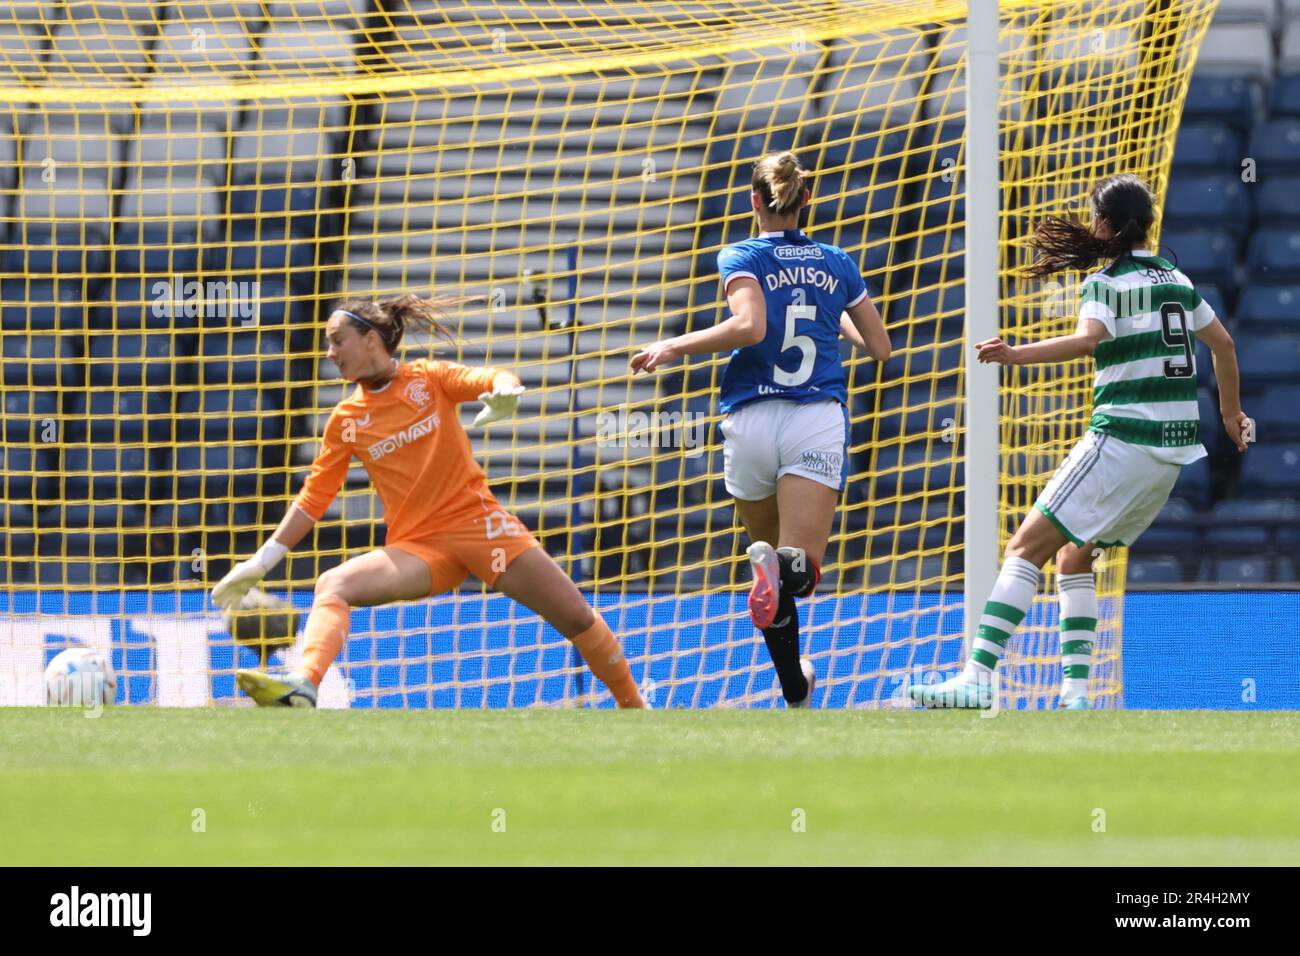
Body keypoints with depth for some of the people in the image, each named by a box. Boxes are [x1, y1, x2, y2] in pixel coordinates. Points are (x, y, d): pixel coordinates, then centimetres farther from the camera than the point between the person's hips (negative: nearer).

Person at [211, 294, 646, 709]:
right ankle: (304, 686, -46)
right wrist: (261, 562, 8)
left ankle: (634, 706, 11)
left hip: (477, 520, -1)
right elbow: (314, 498, 12)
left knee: (576, 618, -6)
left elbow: (494, 380, -9)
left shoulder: (427, 377, 3)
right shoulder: (345, 421, 8)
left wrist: (504, 391, -34)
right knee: (332, 586, -26)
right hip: (418, 546, 1)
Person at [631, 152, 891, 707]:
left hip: (751, 421, -1)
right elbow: (879, 346, 20)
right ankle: (783, 570, -47)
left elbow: (750, 325, -18)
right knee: (802, 569, -11)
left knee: (771, 551, 16)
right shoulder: (837, 264, 13)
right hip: (817, 420, 1)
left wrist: (674, 347, -8)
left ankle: (795, 690, 18)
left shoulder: (743, 258, 2)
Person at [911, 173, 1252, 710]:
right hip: (1175, 446, 8)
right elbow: (1223, 345, 27)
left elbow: (1089, 339, -27)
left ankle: (978, 677, -22)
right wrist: (1230, 413, 42)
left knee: (1025, 548, -9)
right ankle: (1076, 691, 7)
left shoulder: (1106, 283, -7)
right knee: (1074, 556, 19)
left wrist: (1016, 356, -38)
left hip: (1121, 439, -8)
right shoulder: (1178, 281, 15)